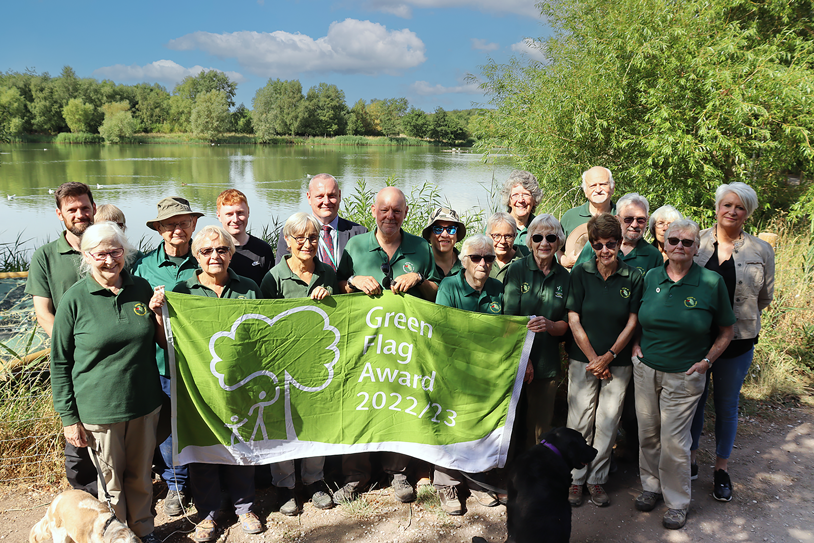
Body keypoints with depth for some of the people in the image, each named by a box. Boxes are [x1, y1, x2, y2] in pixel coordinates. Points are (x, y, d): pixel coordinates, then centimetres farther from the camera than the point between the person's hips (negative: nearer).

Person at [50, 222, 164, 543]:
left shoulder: (142, 289, 0)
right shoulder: (75, 299, -9)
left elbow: (165, 343, 11)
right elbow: (59, 362, -4)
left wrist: (159, 314, -8)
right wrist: (68, 417, -5)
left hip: (145, 405, 3)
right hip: (98, 410, -3)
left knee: (140, 476, 18)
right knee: (111, 480, 12)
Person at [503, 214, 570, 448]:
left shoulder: (564, 277, 7)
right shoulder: (517, 269, -2)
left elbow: (565, 325, 7)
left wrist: (549, 325, -16)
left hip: (547, 366, 3)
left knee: (540, 430, 8)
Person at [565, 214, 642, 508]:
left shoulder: (633, 277, -1)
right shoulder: (580, 274, -3)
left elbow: (632, 322, 0)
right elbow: (573, 320, -4)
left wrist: (609, 356, -8)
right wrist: (594, 359, -7)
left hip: (618, 362, 1)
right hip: (583, 360, -1)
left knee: (608, 423, 6)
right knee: (579, 421, 3)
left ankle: (597, 479, 23)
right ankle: (576, 478, 19)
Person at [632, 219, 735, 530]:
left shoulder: (711, 282, -7)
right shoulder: (650, 277, 1)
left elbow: (725, 331, 3)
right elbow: (637, 317, 18)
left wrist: (706, 360, -6)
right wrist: (636, 345, 4)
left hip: (684, 376, -3)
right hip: (646, 370, 3)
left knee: (674, 443, 0)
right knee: (647, 434, 12)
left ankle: (677, 503, 20)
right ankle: (651, 487, 34)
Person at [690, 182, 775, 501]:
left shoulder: (761, 251, -1)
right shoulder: (696, 242, -2)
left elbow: (765, 298, 9)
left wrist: (735, 317, 4)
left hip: (736, 342, 0)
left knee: (727, 406, 13)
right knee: (693, 401, 11)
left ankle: (722, 468, 30)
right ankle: (690, 458, 30)